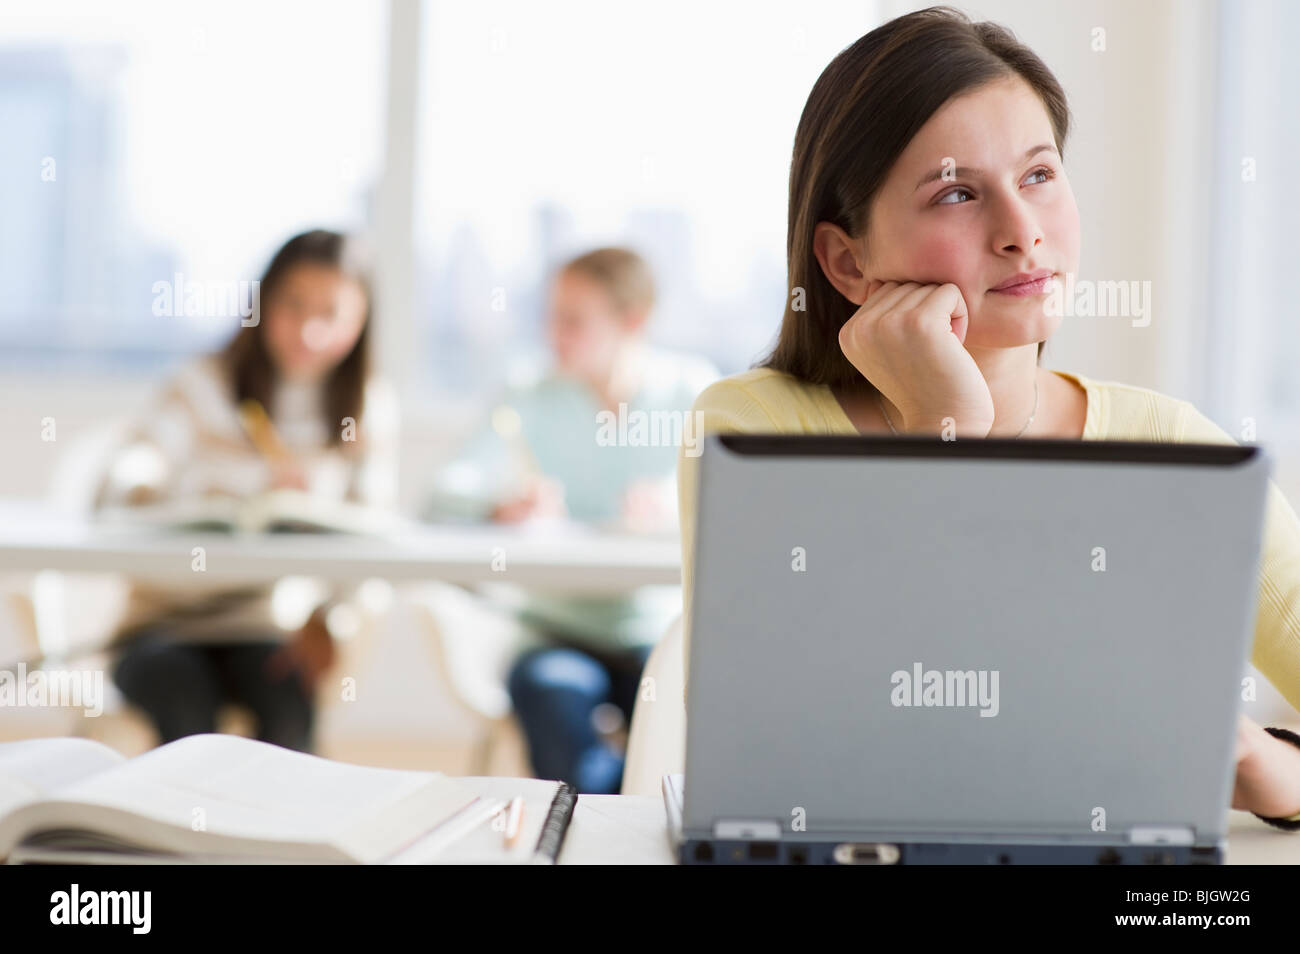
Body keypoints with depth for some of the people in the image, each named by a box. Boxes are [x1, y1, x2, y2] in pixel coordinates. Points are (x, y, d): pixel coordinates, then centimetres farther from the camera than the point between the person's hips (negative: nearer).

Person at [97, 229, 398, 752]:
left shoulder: (369, 408, 2)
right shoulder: (205, 386, -7)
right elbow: (118, 488, -22)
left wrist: (325, 620, -23)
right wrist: (248, 505, -38)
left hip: (258, 631, 2)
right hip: (163, 628, -2)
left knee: (290, 697, -29)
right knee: (188, 702, -32)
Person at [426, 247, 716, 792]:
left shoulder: (692, 391, 2)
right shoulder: (534, 403, 4)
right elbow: (446, 497, -4)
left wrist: (675, 511, -31)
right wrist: (505, 511, -27)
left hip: (664, 630, -1)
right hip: (566, 636, 1)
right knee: (545, 688, -32)